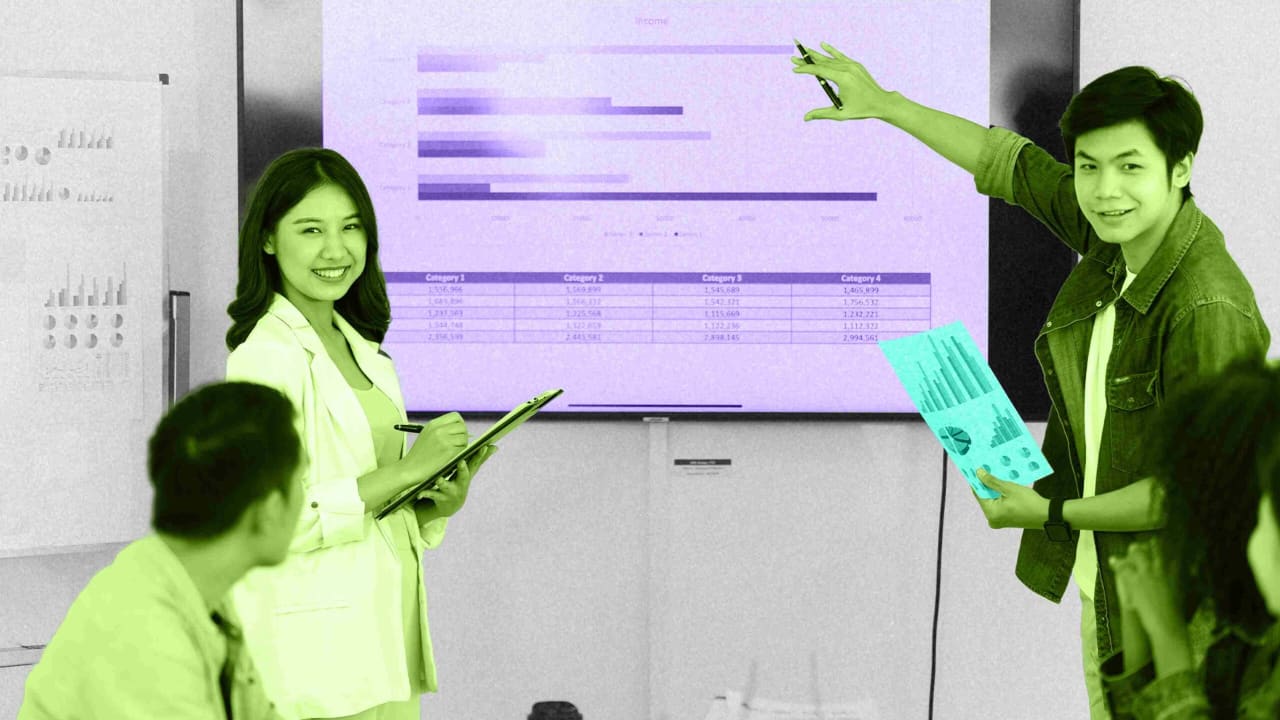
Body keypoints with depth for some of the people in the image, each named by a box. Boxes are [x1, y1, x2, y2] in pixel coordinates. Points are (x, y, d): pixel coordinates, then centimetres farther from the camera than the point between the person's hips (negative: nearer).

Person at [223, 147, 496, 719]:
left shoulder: (363, 350, 13)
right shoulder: (262, 355, -13)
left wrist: (440, 503, -1)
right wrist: (407, 469, -19)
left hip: (386, 625, 8)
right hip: (314, 646, -8)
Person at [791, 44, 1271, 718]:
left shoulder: (1209, 311, -27)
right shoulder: (1112, 231, -4)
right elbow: (1010, 162, 12)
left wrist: (1052, 514, -14)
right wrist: (882, 104, 20)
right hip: (1100, 573, 8)